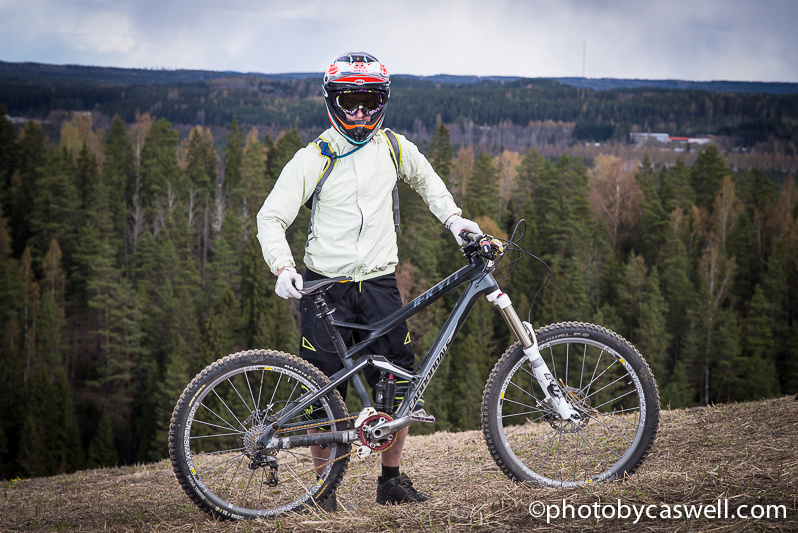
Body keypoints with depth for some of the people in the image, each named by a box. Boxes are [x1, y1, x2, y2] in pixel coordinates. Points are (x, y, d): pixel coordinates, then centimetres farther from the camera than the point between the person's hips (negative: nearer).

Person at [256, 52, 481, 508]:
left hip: (379, 285, 3)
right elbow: (272, 217, -8)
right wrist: (283, 268, -23)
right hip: (326, 287, -3)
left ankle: (393, 479, 15)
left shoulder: (395, 148, 5)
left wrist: (453, 217, 16)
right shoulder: (314, 159, -6)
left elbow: (426, 179, 27)